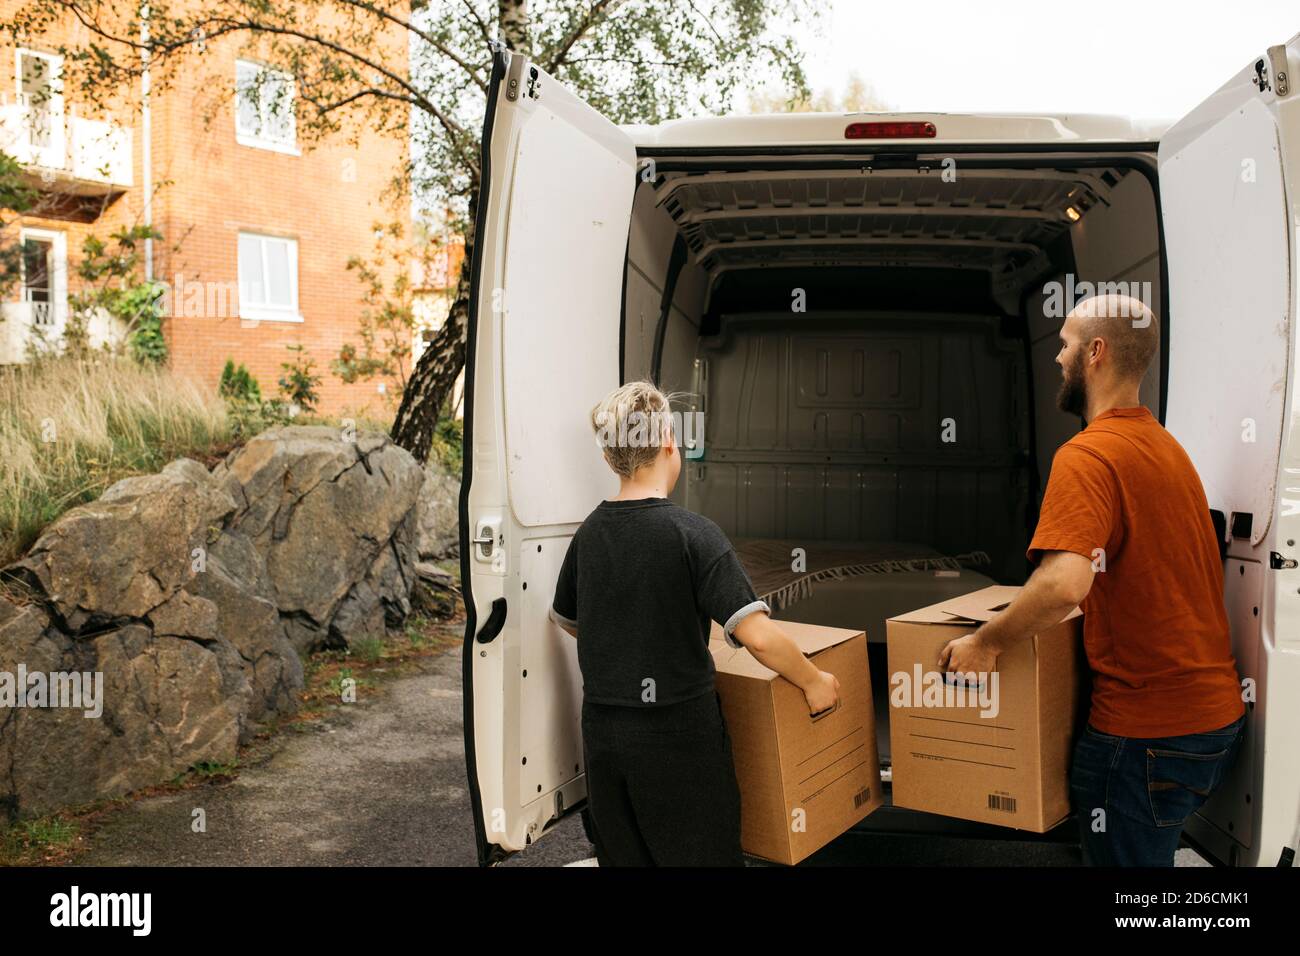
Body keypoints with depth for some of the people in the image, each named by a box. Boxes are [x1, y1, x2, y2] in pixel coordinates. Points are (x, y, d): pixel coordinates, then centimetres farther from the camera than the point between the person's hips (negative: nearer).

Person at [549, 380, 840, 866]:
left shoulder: (588, 532, 1)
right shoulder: (692, 533, -18)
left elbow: (566, 618, 18)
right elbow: (757, 636, -24)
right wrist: (814, 682, -7)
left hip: (602, 733, 6)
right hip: (678, 735, -5)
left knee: (622, 856, 18)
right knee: (705, 856, 10)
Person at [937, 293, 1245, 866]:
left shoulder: (1086, 456, -19)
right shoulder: (1165, 445, 10)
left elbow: (1065, 583, -33)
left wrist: (986, 642, -19)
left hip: (1145, 727, -9)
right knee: (1156, 851, 24)